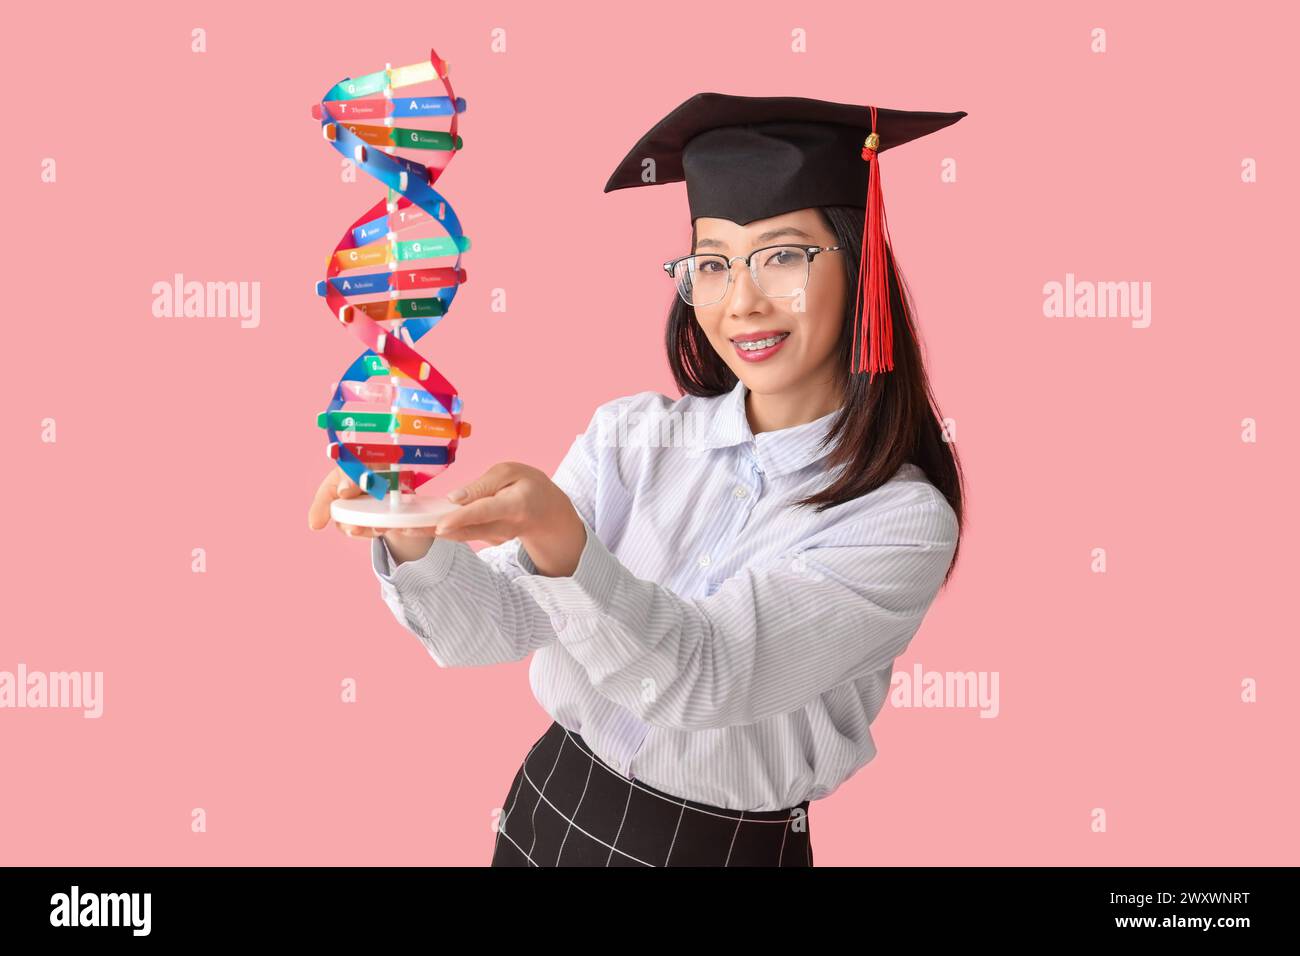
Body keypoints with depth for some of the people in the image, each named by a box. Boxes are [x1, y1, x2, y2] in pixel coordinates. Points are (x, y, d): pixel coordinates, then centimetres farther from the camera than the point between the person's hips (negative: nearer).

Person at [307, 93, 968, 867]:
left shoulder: (905, 521, -16)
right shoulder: (632, 436, -7)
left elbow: (711, 675, -28)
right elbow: (494, 628, -12)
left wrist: (568, 552, -44)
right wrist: (417, 542, -31)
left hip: (735, 847, -2)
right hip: (553, 810, 3)